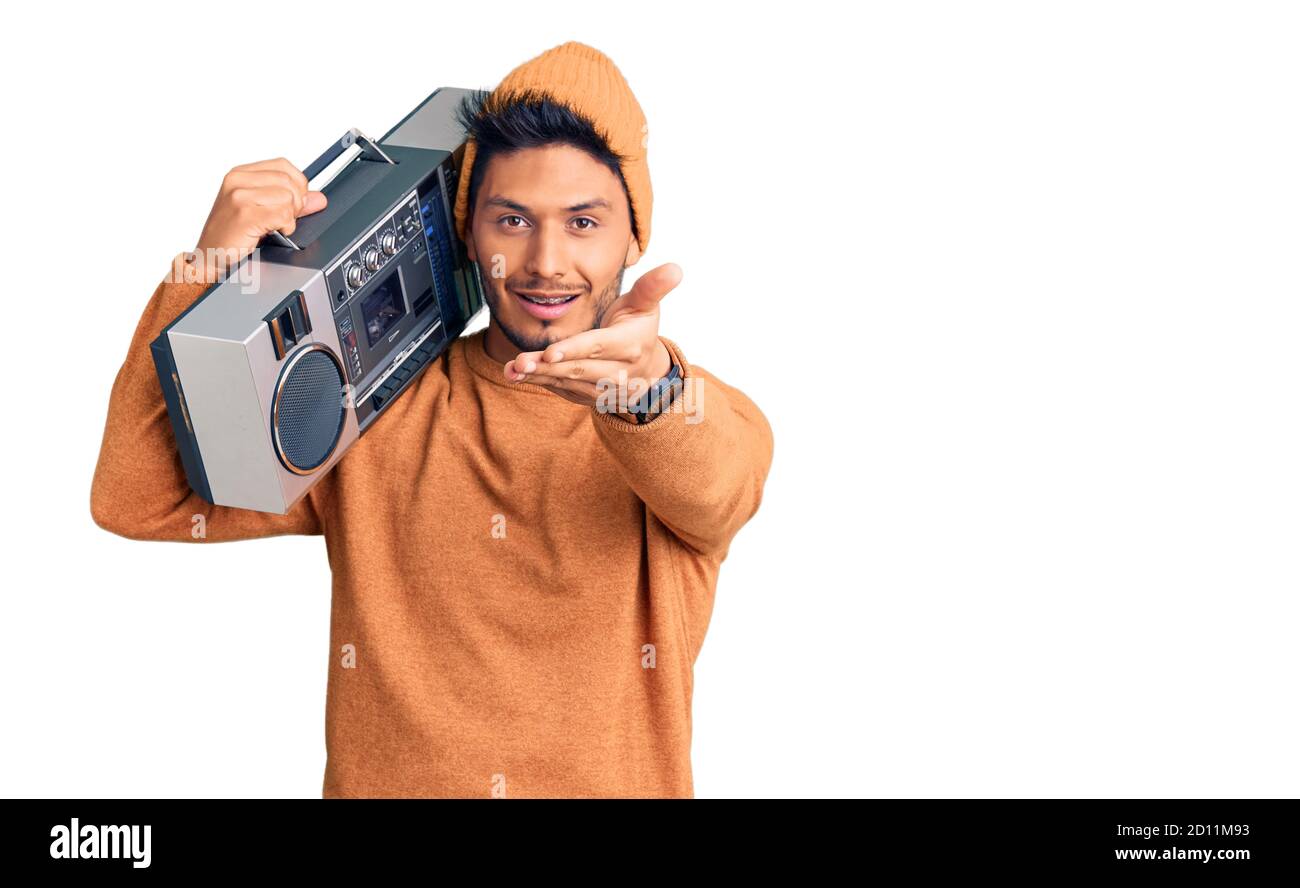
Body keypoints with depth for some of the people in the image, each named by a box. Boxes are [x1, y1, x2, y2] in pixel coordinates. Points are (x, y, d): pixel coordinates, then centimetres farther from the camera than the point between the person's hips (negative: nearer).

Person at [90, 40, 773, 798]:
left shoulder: (707, 421, -1)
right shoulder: (374, 416, 3)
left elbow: (714, 489, -24)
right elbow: (138, 501, -4)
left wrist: (647, 384, -44)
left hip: (622, 780, 0)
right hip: (385, 780, 0)